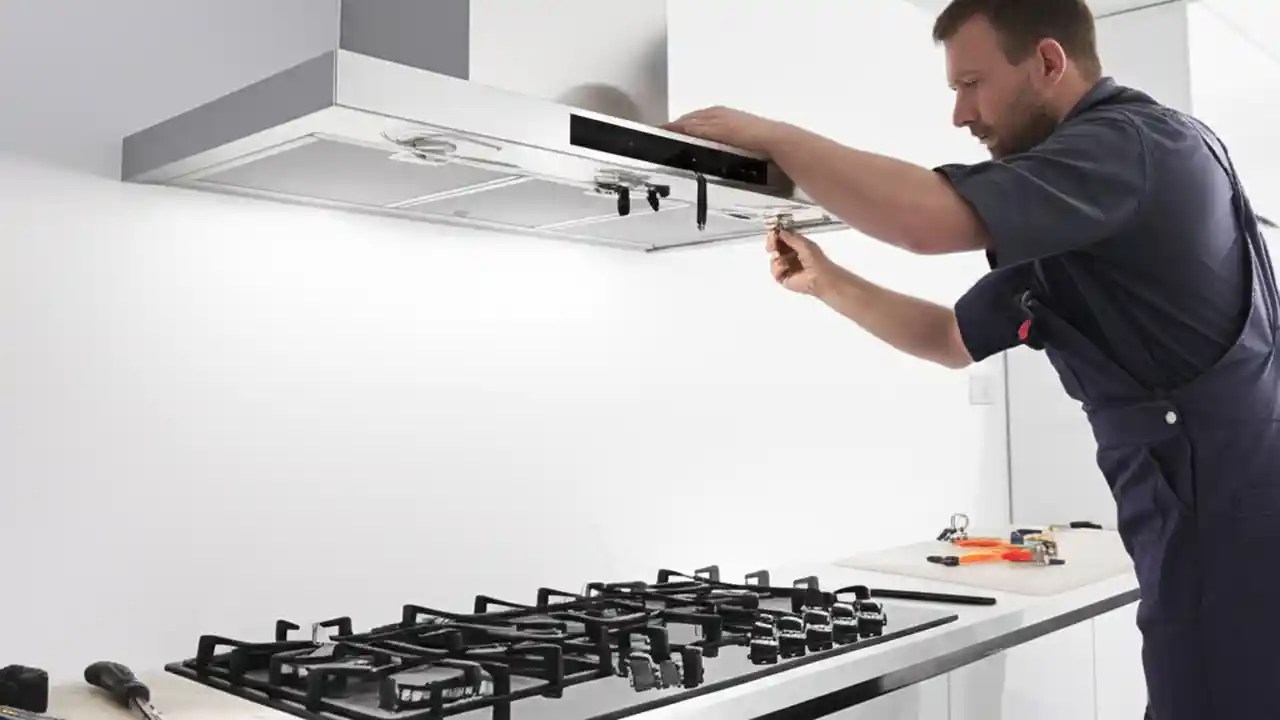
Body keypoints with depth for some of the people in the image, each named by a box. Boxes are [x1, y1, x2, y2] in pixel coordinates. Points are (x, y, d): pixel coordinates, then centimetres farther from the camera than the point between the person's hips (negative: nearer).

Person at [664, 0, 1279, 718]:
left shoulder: (1137, 140, -15)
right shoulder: (1056, 234, 15)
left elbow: (926, 218, -28)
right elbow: (950, 337, 23)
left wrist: (770, 134, -16)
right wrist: (825, 280, 15)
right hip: (1195, 528, 9)